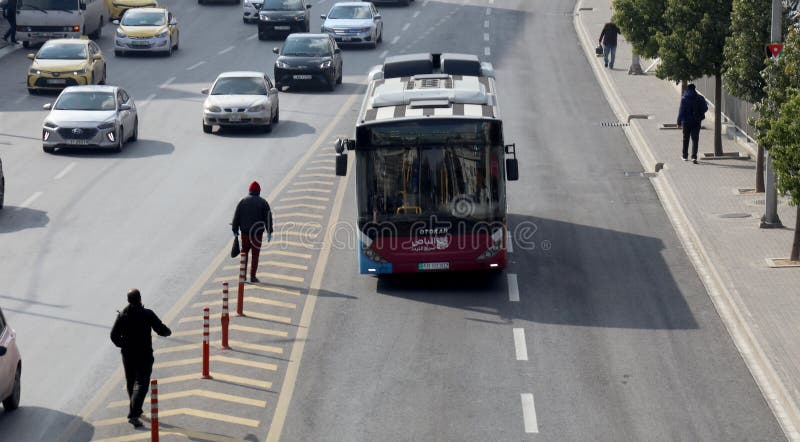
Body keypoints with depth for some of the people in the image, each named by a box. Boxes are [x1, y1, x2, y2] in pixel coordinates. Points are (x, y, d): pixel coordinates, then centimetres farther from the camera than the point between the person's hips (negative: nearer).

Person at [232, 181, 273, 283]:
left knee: (244, 253, 15)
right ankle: (253, 276, 0)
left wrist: (235, 230, 9)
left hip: (245, 232, 2)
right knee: (255, 255, 3)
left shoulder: (243, 201, 3)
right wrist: (269, 232, 0)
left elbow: (236, 216, 3)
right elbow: (268, 218, -4)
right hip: (257, 232, -2)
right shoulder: (263, 202, -1)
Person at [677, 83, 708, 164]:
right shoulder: (700, 98, -5)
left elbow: (681, 111, -9)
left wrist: (679, 122, -4)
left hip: (686, 122, -1)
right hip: (696, 122, 1)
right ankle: (694, 156, -12)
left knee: (686, 139, 14)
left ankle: (685, 156, 25)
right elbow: (705, 108, 2)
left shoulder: (684, 99, -9)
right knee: (695, 139, 1)